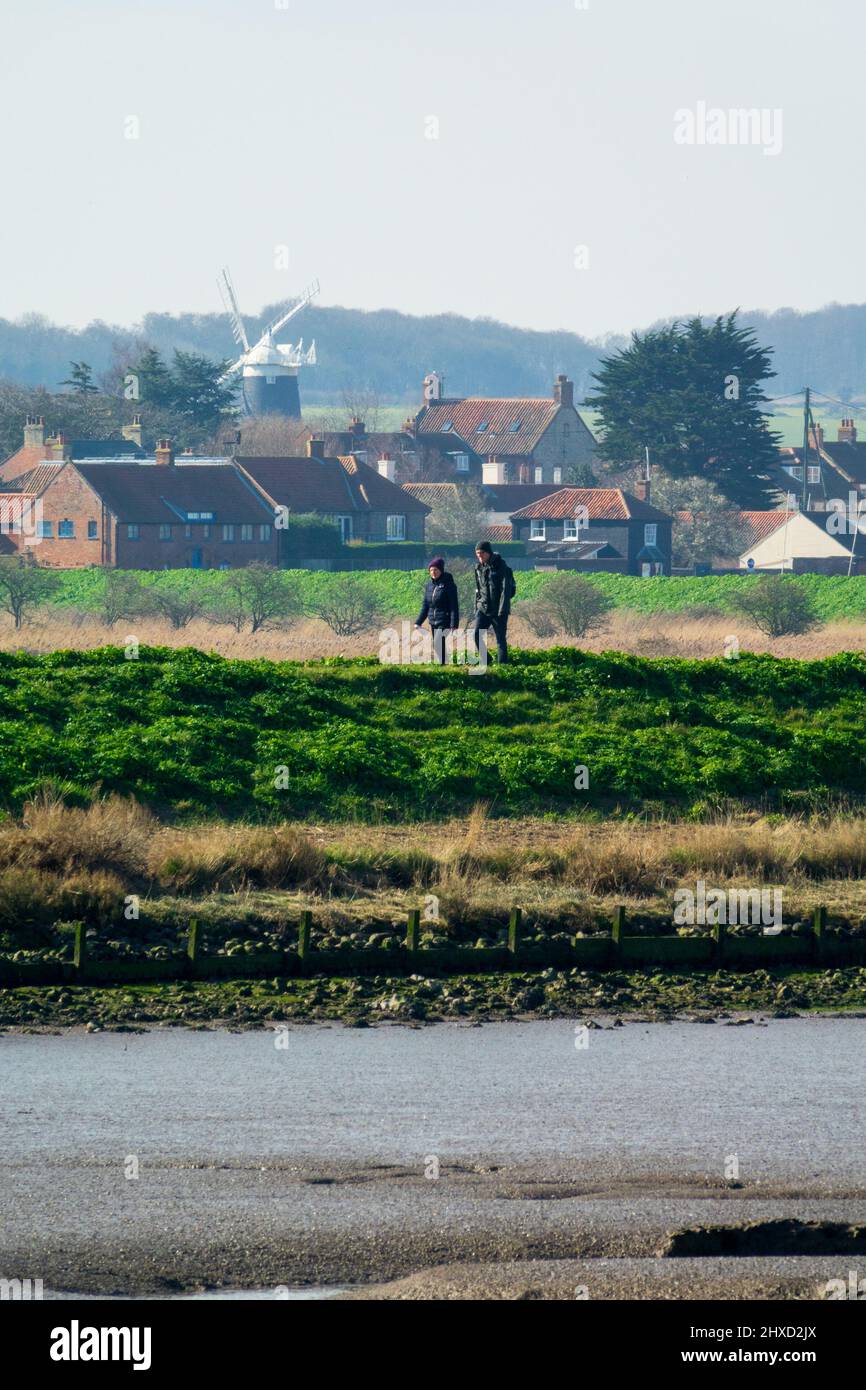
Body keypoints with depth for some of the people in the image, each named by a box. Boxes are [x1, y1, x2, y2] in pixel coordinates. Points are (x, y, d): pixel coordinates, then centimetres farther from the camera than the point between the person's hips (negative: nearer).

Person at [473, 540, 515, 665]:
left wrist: (502, 610, -18)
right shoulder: (479, 568, 9)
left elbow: (506, 589, -13)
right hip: (483, 608, 5)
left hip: (498, 609, -5)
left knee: (500, 638, -1)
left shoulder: (500, 566, -9)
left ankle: (503, 663, 6)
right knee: (477, 634, -10)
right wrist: (476, 607, 14)